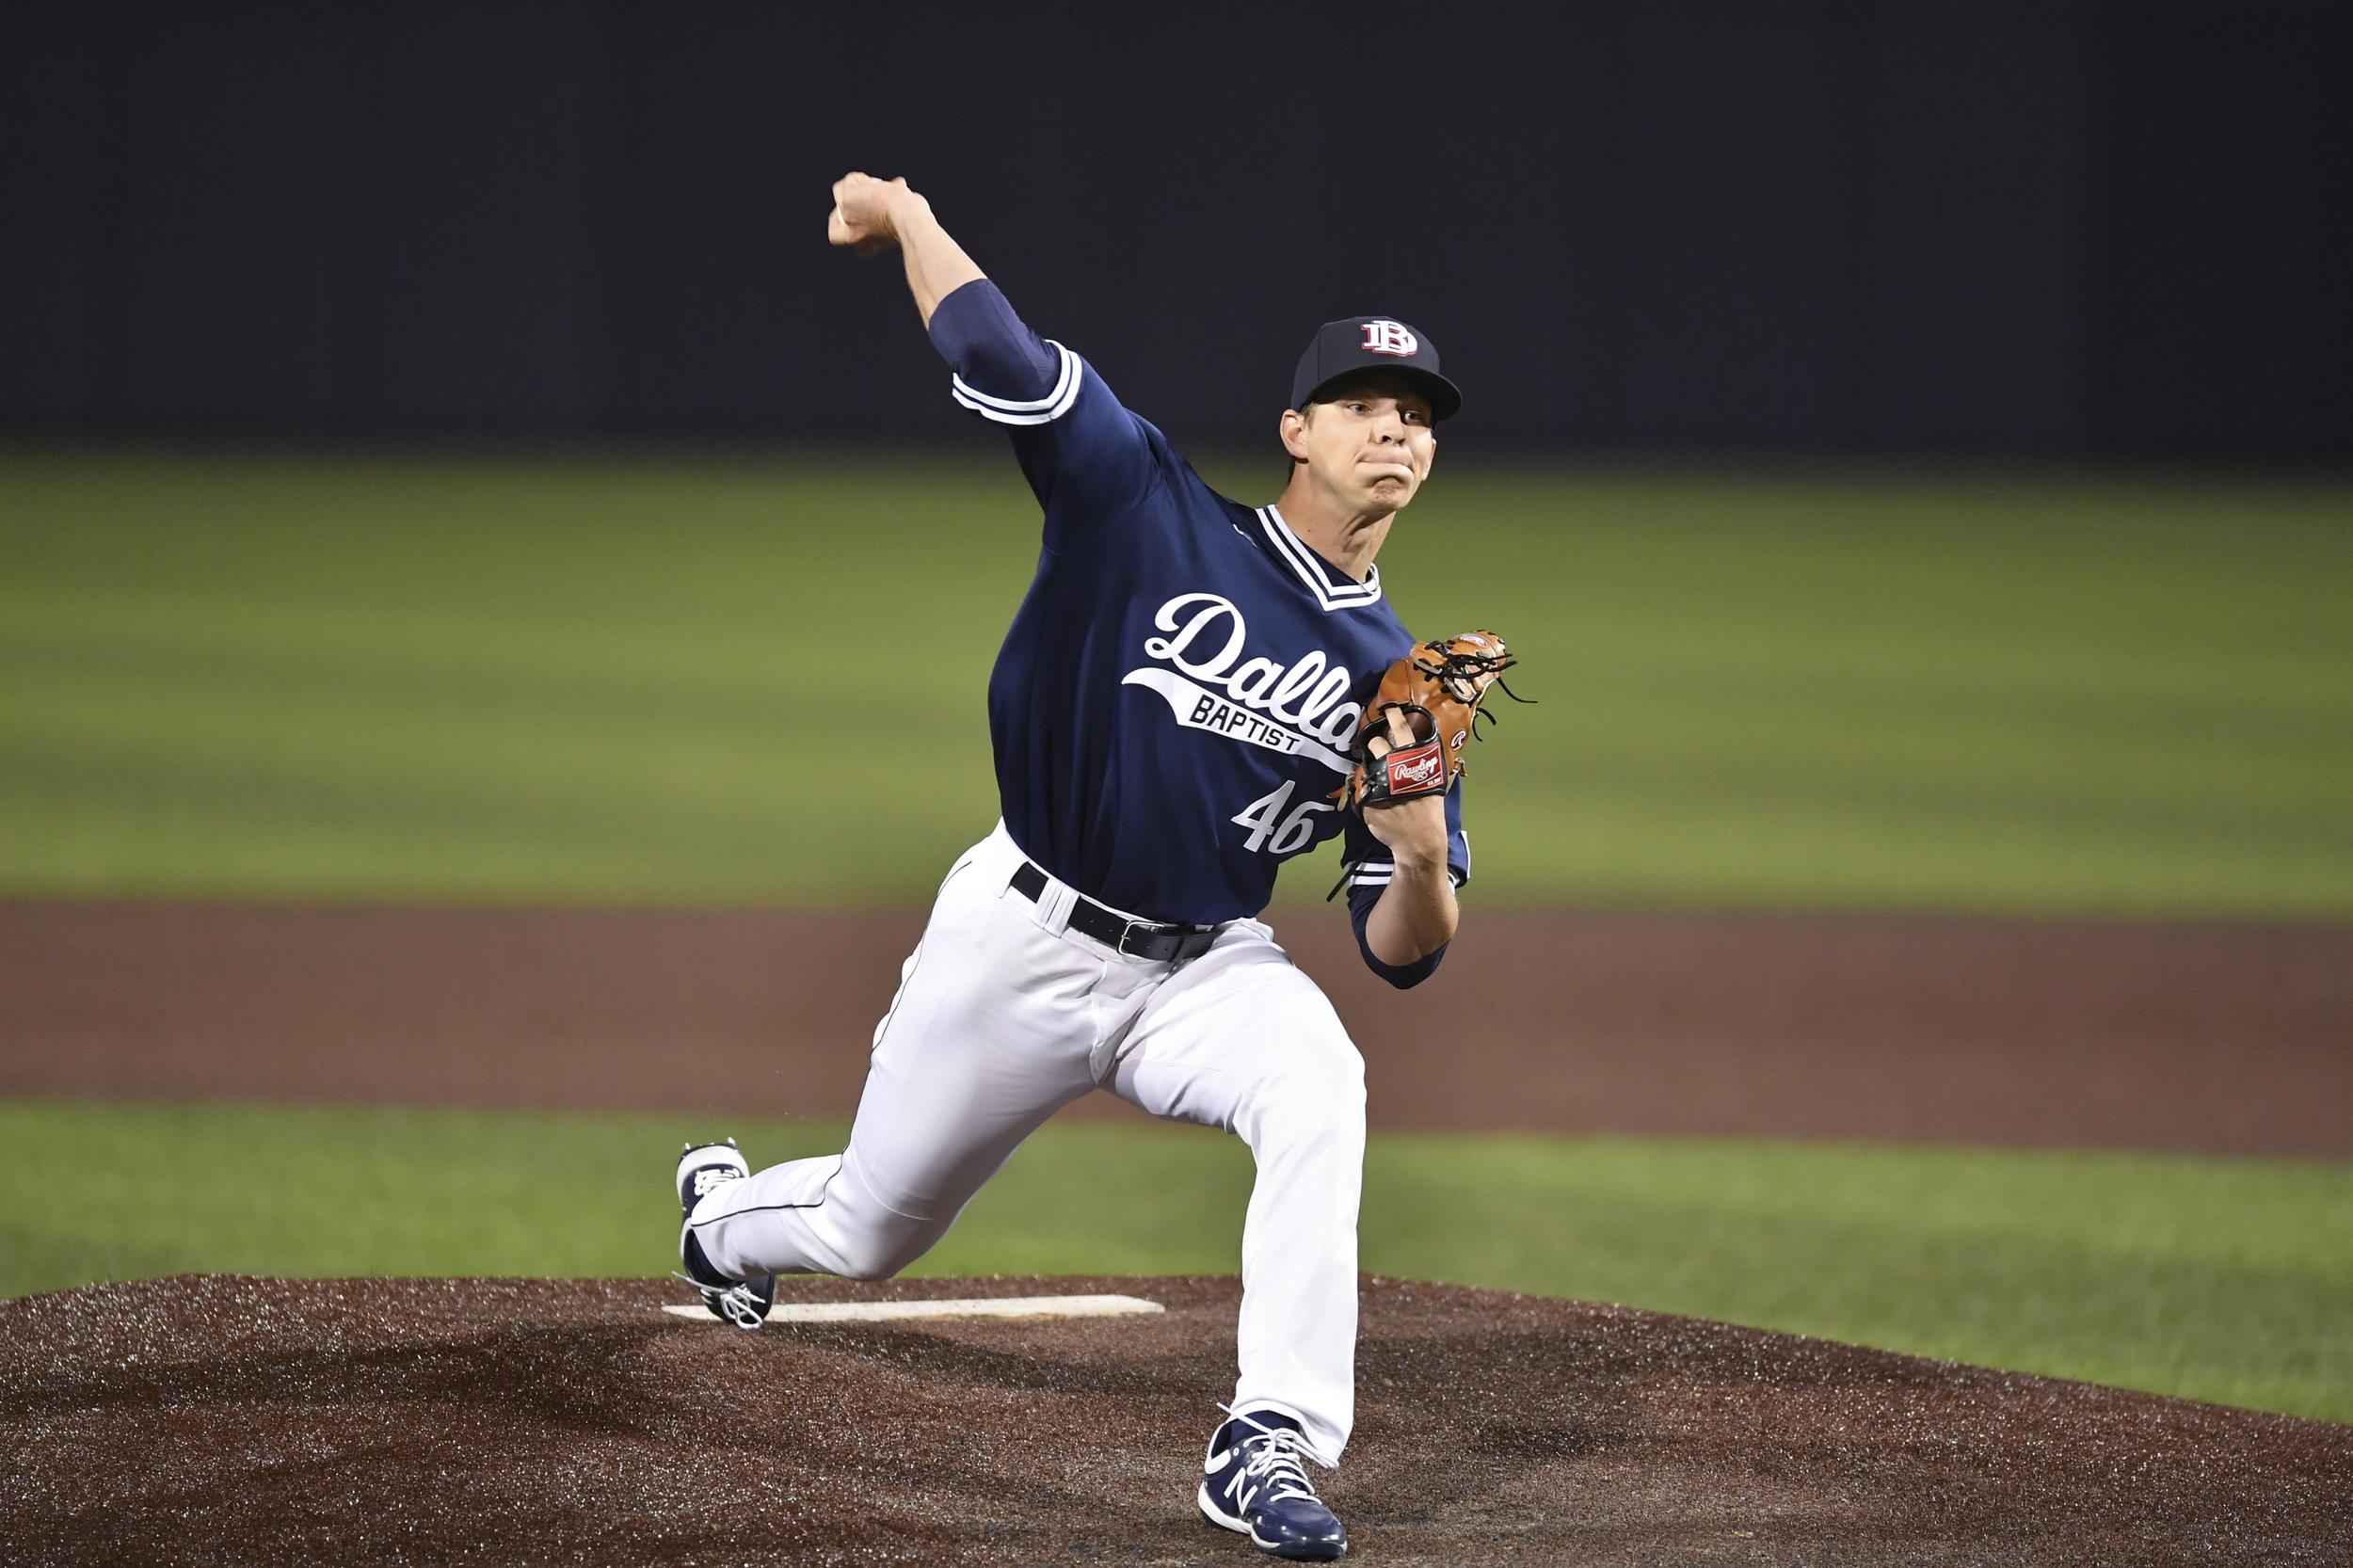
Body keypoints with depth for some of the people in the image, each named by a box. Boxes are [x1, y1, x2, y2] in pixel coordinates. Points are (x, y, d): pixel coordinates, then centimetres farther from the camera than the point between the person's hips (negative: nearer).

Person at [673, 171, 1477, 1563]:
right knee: (865, 1235, 14)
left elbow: (1405, 954, -3)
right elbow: (993, 352, -15)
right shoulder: (1158, 510, -10)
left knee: (1318, 1086, -34)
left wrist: (1422, 861, -25)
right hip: (1024, 939, -1)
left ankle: (1273, 1444, -33)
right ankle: (724, 1212, 53)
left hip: (1207, 966, 2)